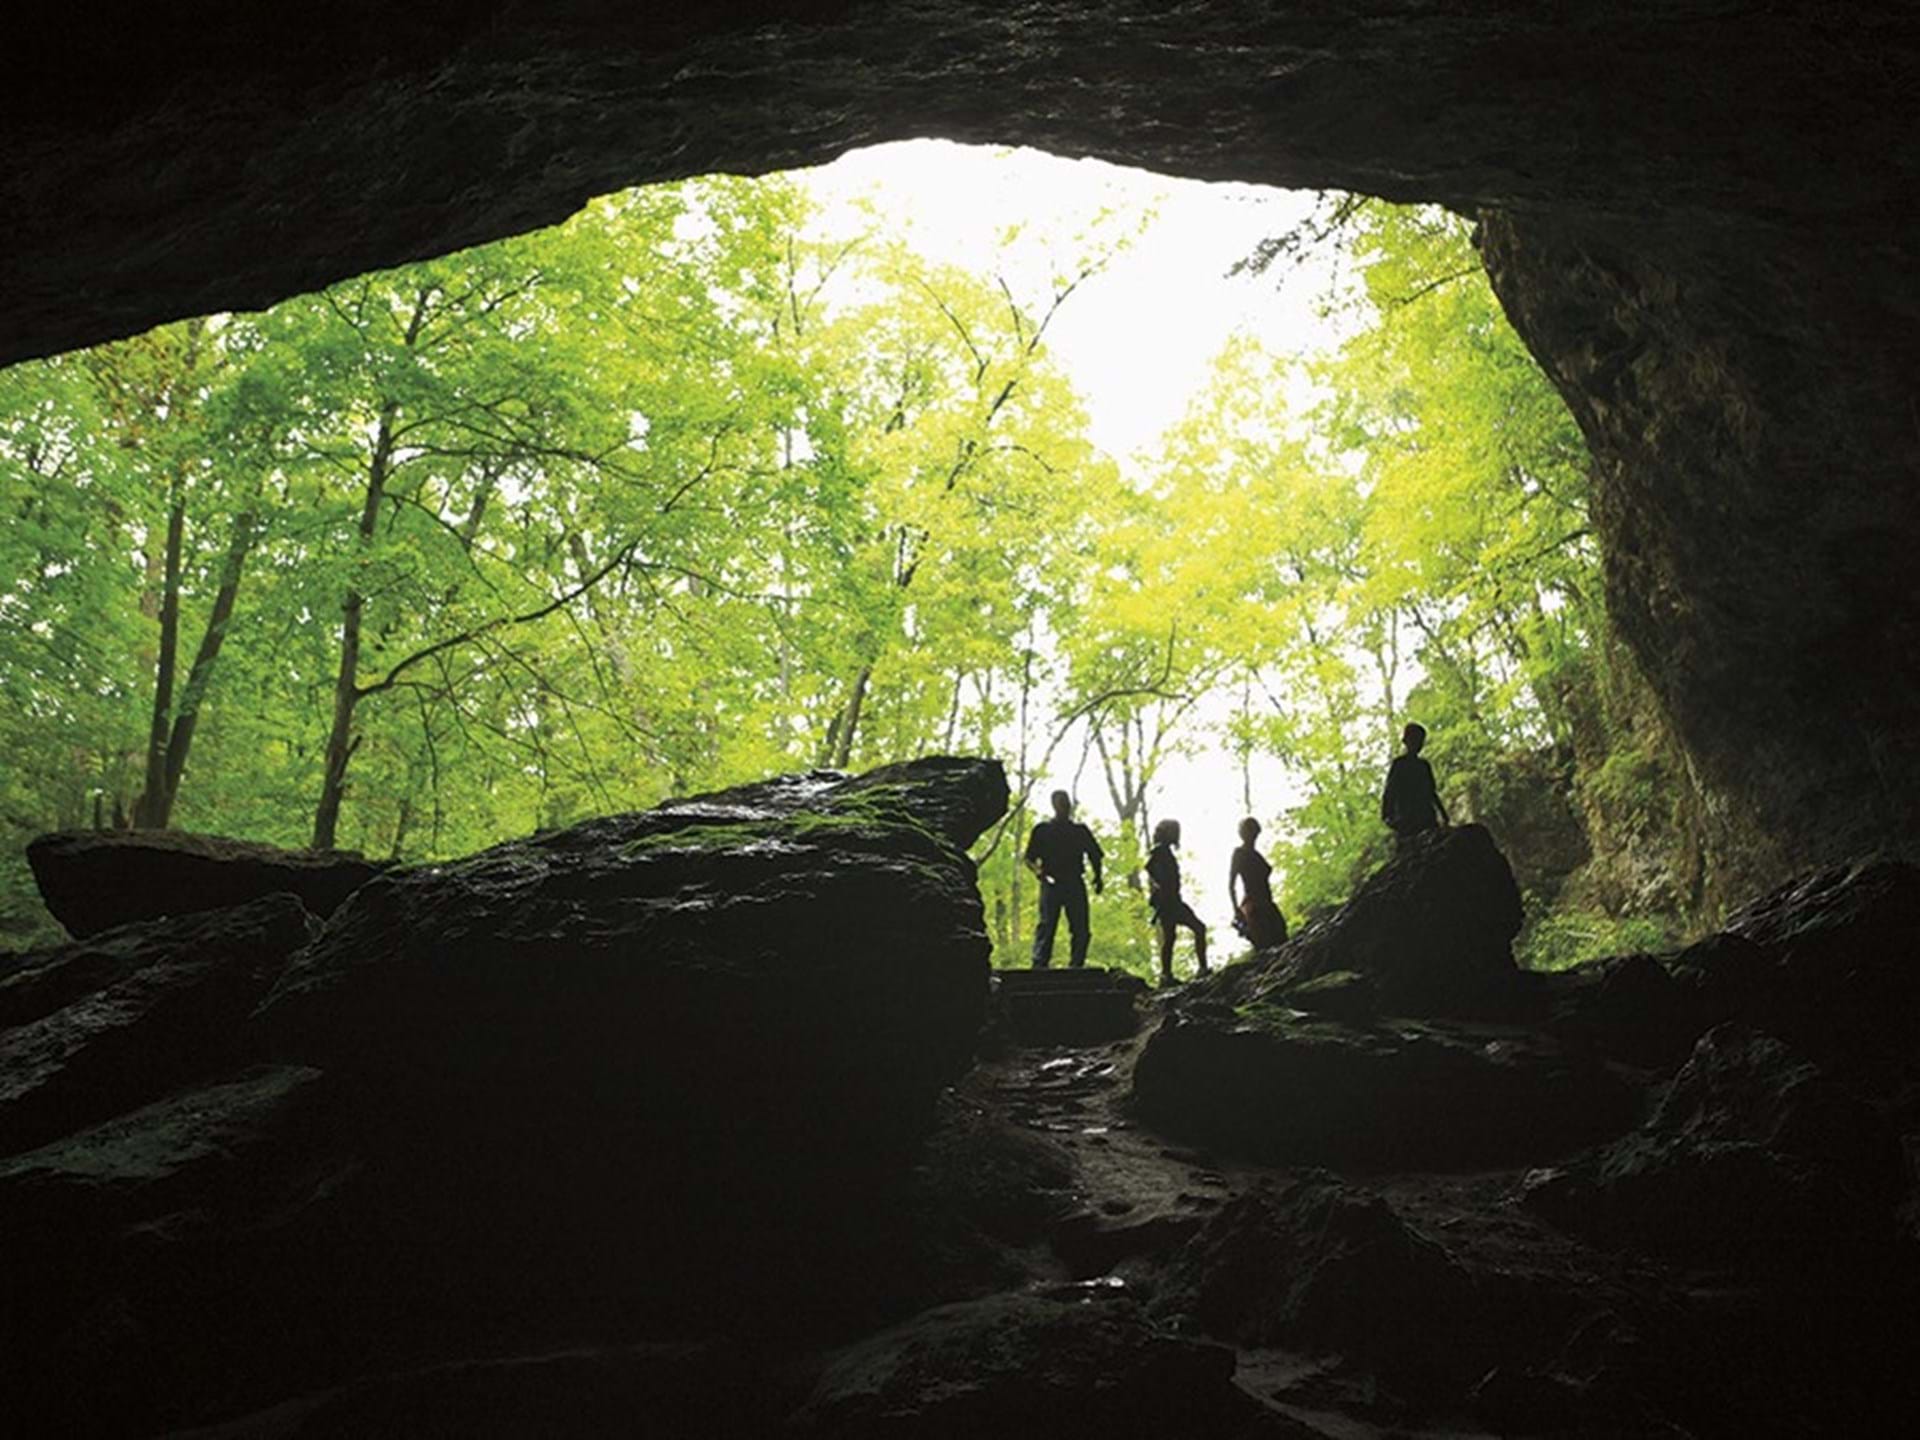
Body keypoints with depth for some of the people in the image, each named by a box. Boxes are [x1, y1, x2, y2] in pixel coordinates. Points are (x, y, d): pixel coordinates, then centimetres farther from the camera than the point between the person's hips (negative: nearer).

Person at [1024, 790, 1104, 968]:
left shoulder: (1081, 830, 17)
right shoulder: (1042, 830, 10)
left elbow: (1094, 856, 20)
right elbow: (1029, 859, 8)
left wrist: (1097, 877, 6)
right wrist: (1039, 872, -12)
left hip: (1075, 884, 3)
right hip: (1051, 884, -3)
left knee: (1081, 929, -2)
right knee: (1046, 926, -8)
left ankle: (1076, 966, 4)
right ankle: (1039, 967, -9)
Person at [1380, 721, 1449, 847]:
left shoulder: (1424, 765, 22)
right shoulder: (1399, 763, 6)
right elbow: (1389, 792, -1)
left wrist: (1445, 817, 22)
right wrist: (1387, 816, -16)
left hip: (1427, 818, 6)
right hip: (1406, 819, -5)